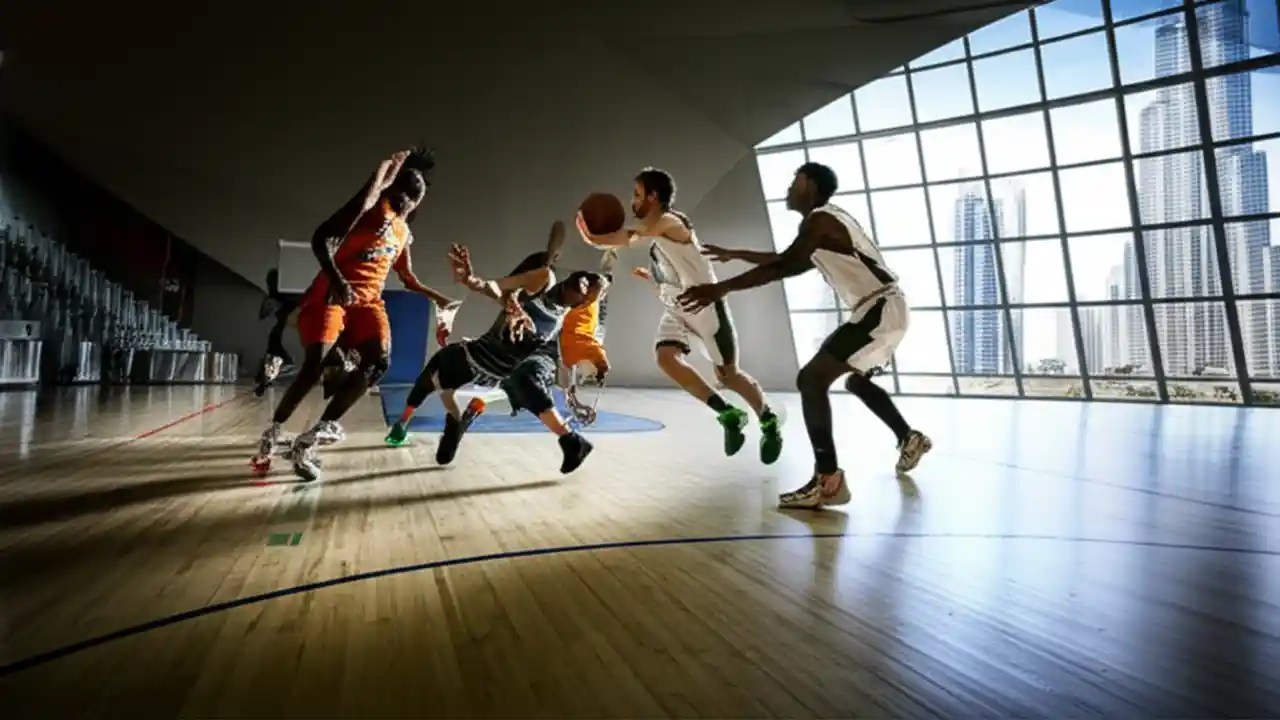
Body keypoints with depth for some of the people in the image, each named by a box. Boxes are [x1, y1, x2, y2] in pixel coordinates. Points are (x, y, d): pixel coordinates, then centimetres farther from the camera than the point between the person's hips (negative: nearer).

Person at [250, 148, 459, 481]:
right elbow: (321, 239, -16)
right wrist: (336, 279, -30)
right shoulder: (372, 204, -5)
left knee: (378, 363, -16)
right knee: (315, 365, -16)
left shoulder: (403, 231, 20)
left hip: (368, 300, 7)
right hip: (331, 294, -6)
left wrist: (438, 298, 32)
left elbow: (408, 278, 32)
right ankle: (273, 432, 8)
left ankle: (311, 438, -10)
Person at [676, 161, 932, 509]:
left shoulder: (819, 220, -12)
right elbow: (788, 260, 29)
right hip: (887, 308, 11)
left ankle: (828, 481, -22)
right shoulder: (828, 220, 19)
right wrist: (734, 254, 33)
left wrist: (721, 288, -30)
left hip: (878, 310, -11)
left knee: (811, 379, -17)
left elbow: (783, 266, -27)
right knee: (857, 380, 30)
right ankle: (909, 439, 43)